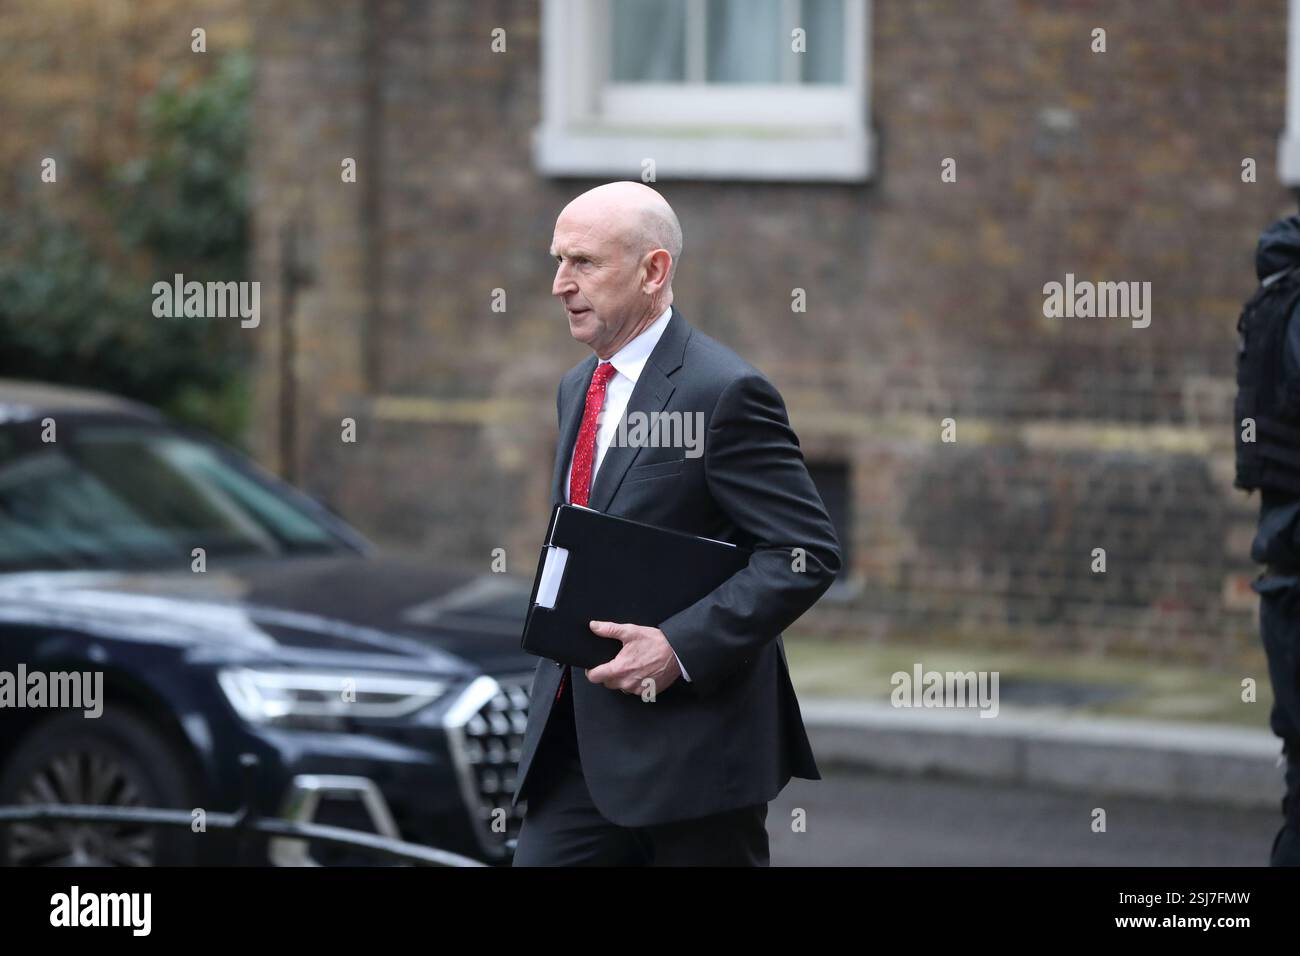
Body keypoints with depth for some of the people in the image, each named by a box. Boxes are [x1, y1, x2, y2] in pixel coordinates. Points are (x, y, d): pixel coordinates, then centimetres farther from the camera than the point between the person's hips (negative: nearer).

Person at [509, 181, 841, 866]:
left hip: (691, 742, -7)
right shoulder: (577, 388, 15)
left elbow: (806, 552, -16)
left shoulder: (723, 392, -12)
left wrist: (680, 648, -23)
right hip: (579, 739, 7)